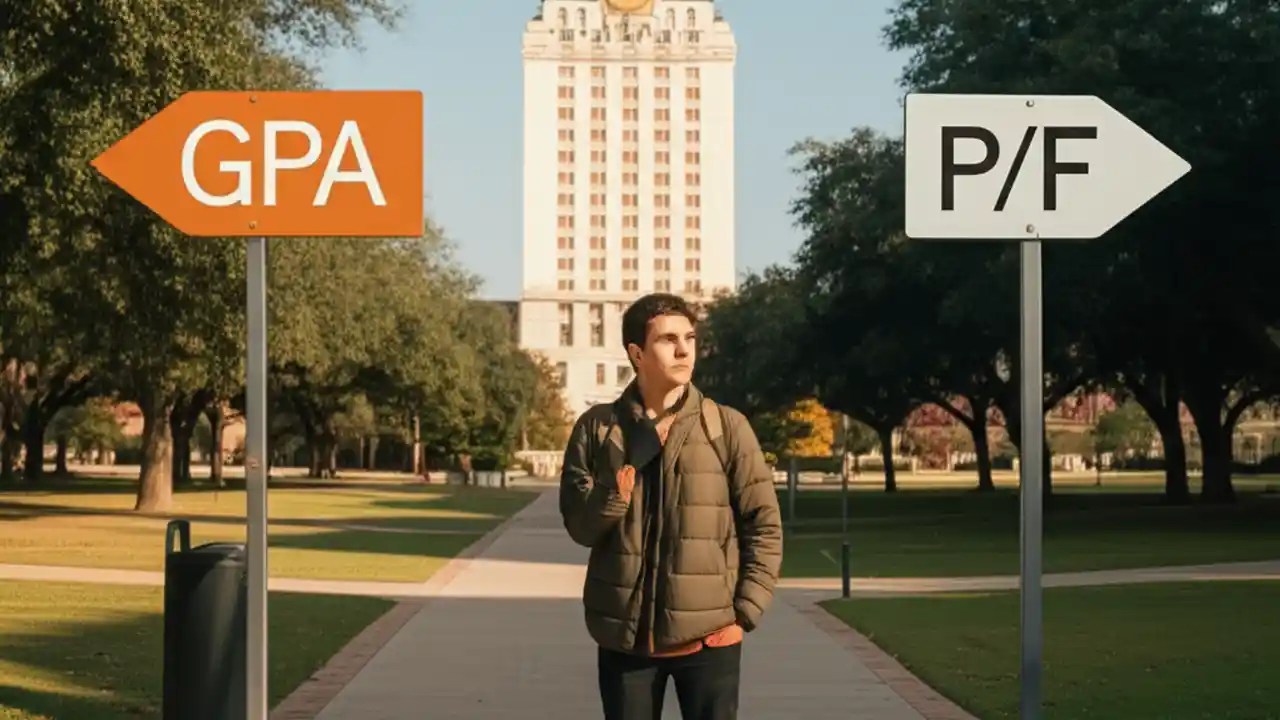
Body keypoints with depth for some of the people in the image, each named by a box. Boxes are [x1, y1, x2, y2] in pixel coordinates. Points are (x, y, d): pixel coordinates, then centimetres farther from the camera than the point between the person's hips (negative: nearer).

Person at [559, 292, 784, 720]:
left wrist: (743, 615, -7)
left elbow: (765, 527, 1)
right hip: (624, 635, 1)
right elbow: (579, 525, 1)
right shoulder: (597, 428, 2)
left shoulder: (727, 427, -1)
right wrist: (611, 496, -20)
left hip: (707, 635, -1)